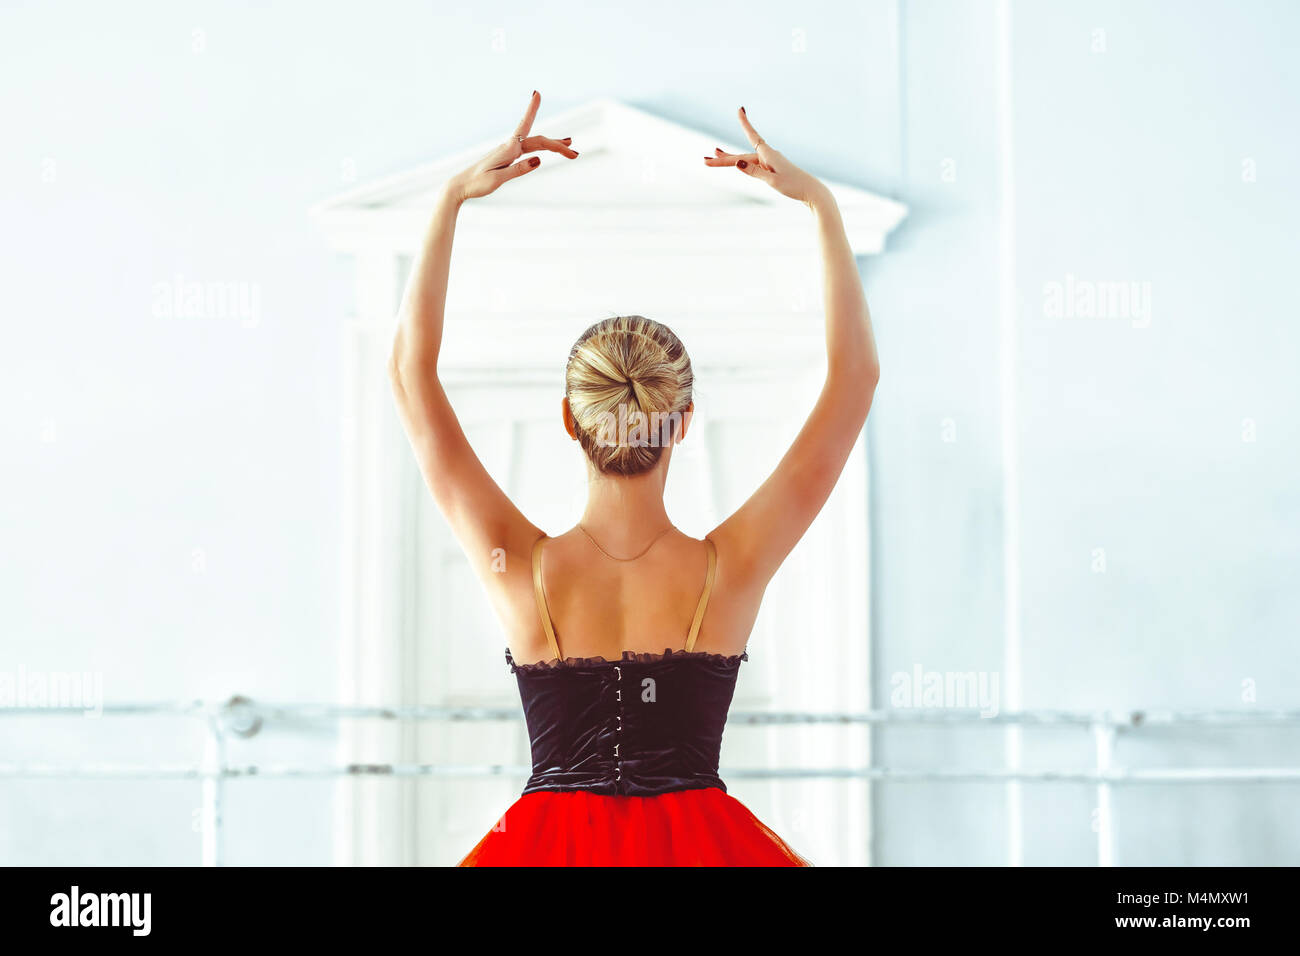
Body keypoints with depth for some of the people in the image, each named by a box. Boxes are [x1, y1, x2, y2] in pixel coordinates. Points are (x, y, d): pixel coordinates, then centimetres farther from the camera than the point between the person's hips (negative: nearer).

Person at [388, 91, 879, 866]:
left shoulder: (519, 566, -10)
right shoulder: (730, 569, -10)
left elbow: (412, 367, -3)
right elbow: (857, 373, -4)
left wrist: (453, 197, -3)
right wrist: (821, 205, -2)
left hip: (552, 840, 0)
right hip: (698, 840, 0)